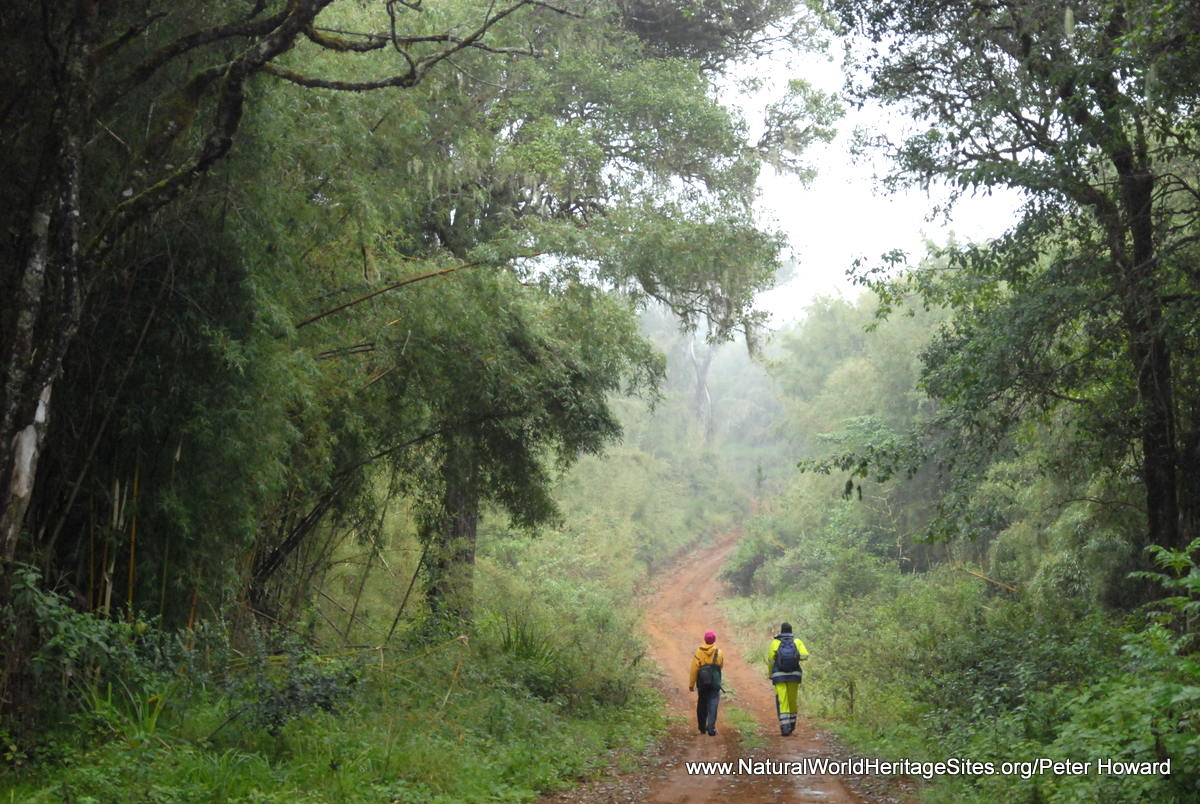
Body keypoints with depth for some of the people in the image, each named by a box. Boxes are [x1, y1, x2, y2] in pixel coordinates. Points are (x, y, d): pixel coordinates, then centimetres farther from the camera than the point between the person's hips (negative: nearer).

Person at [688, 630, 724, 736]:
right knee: (713, 704, -1)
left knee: (702, 705, 15)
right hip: (715, 683, -1)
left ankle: (702, 728, 24)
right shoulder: (718, 652, -6)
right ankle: (711, 728, -12)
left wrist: (691, 684, 1)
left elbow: (694, 669, -6)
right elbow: (721, 665, 8)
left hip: (702, 683, 1)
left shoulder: (698, 652, -6)